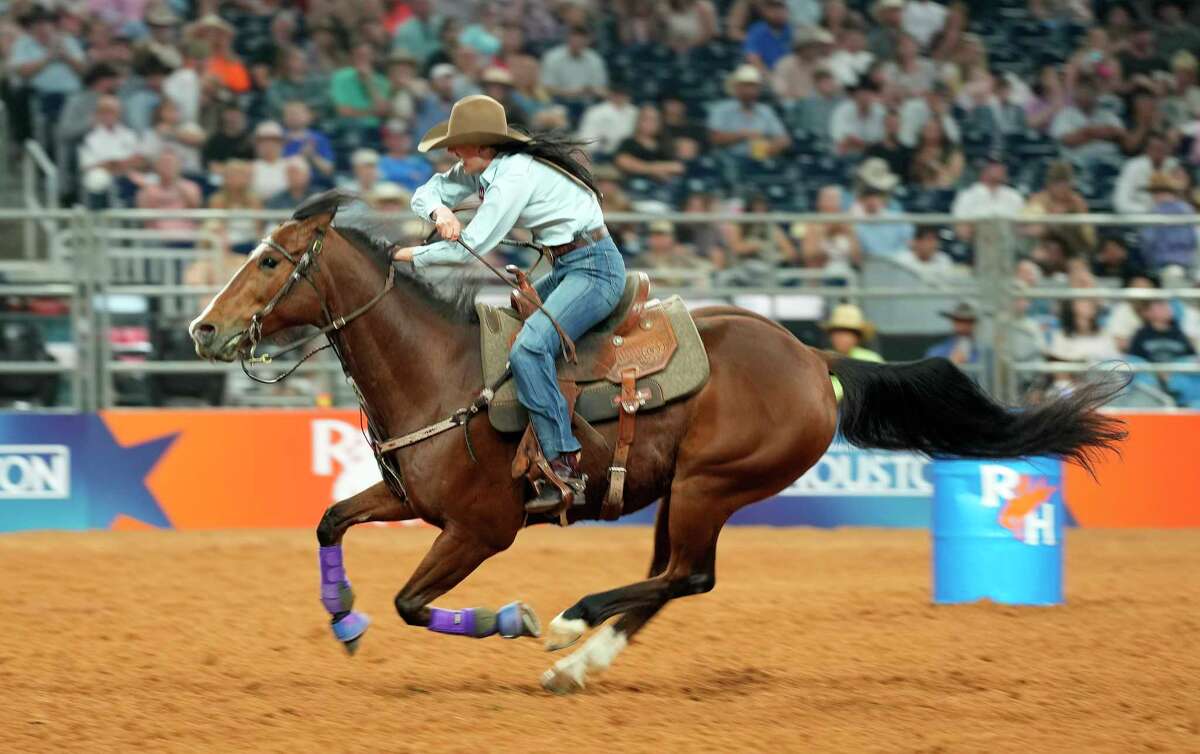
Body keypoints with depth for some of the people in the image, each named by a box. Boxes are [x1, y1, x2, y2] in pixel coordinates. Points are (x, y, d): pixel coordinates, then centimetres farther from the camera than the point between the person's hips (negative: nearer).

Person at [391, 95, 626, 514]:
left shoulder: (515, 176, -20)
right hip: (569, 270, 11)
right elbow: (427, 193, 12)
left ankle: (565, 466, -30)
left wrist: (413, 256, -7)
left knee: (528, 346, -27)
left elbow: (471, 247, -19)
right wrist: (440, 211, -11)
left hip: (596, 270, -11)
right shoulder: (483, 169, 8)